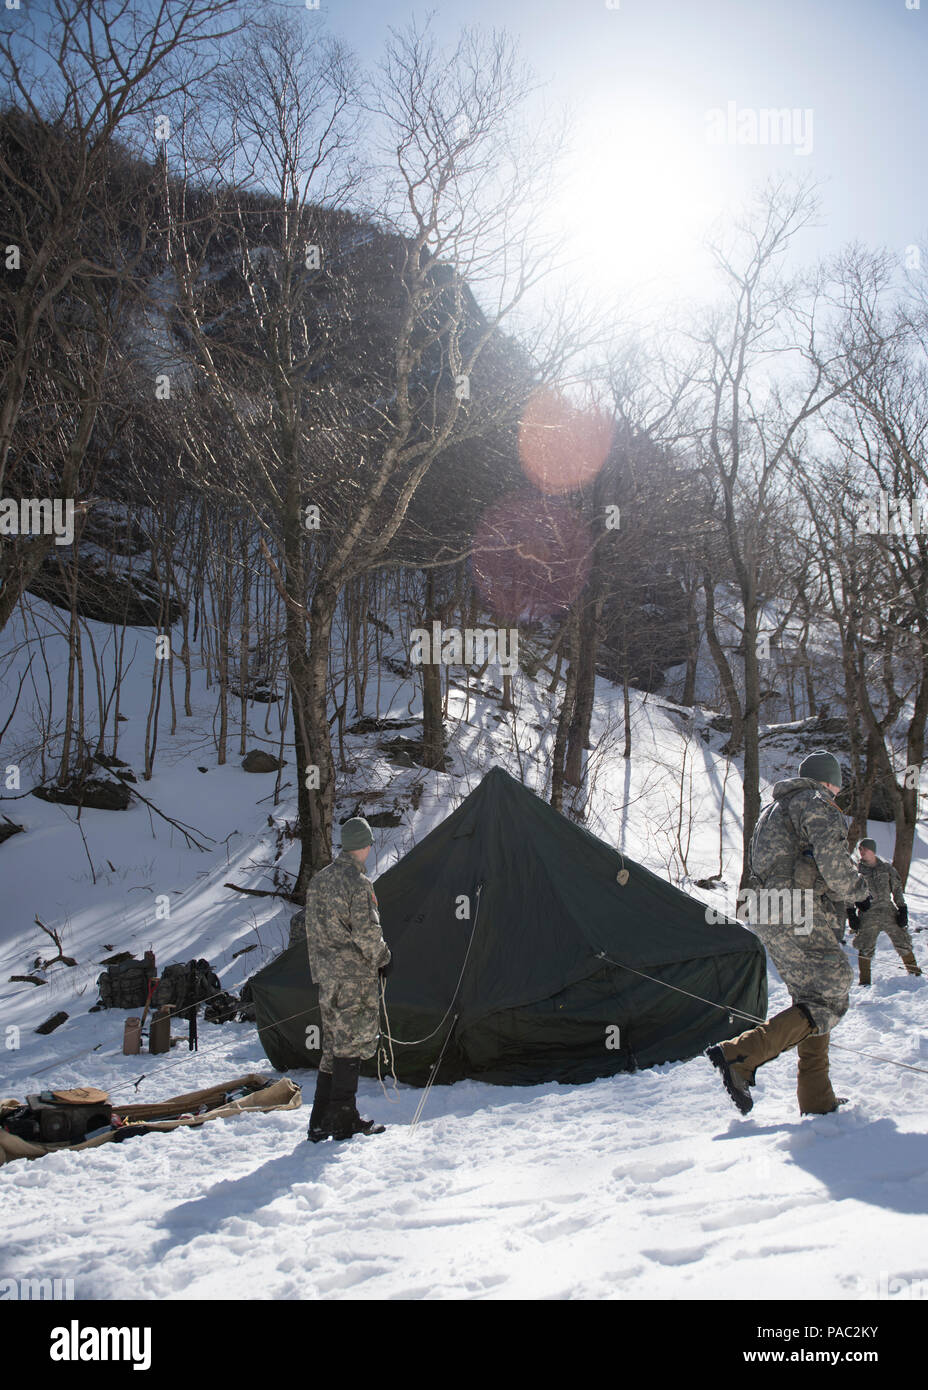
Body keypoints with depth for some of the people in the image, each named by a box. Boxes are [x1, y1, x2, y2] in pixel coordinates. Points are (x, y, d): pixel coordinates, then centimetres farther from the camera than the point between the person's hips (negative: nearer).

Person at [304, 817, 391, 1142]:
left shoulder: (318, 880, 12)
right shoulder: (358, 882, -14)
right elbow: (366, 932, -17)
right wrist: (383, 958, -2)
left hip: (326, 974, 8)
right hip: (356, 975, -8)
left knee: (333, 1043, 13)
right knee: (352, 1042, -1)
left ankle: (321, 1120, 15)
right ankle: (344, 1119, 2)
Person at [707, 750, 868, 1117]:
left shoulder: (772, 808, 25)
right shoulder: (817, 803, -4)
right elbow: (831, 859, -17)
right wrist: (855, 889, 1)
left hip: (769, 917, 10)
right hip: (799, 917, -10)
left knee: (812, 1001, 15)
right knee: (829, 1001, -9)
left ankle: (816, 1098, 15)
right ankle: (739, 1055, -20)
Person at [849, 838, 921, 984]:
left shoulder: (886, 867, 6)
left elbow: (897, 888, 10)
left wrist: (902, 909, 3)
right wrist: (851, 913, 0)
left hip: (889, 911, 1)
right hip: (868, 915, -1)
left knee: (903, 943, 3)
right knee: (865, 949, -6)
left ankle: (915, 972, 23)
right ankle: (864, 981, 4)